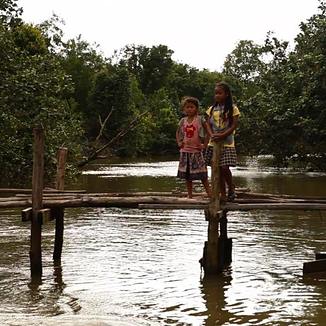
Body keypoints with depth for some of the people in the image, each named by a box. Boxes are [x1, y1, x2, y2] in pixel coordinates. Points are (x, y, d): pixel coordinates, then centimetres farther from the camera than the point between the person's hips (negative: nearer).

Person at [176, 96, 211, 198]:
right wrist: (179, 143, 10)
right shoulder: (183, 121, 8)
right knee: (187, 175, 6)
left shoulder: (200, 119, -4)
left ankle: (209, 194, -1)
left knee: (202, 174, -6)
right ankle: (190, 196, 13)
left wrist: (204, 144, -8)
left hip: (196, 151, -4)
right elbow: (177, 133, 23)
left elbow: (208, 131, -4)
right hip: (185, 151, 4)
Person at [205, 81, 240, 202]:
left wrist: (222, 135, -20)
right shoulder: (212, 109, 10)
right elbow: (208, 124, 6)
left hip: (227, 143, -4)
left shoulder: (233, 109, -2)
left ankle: (231, 188, 12)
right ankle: (223, 194, 12)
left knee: (224, 168, -13)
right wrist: (212, 135, -13)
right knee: (217, 168, 3)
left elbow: (234, 125, -8)